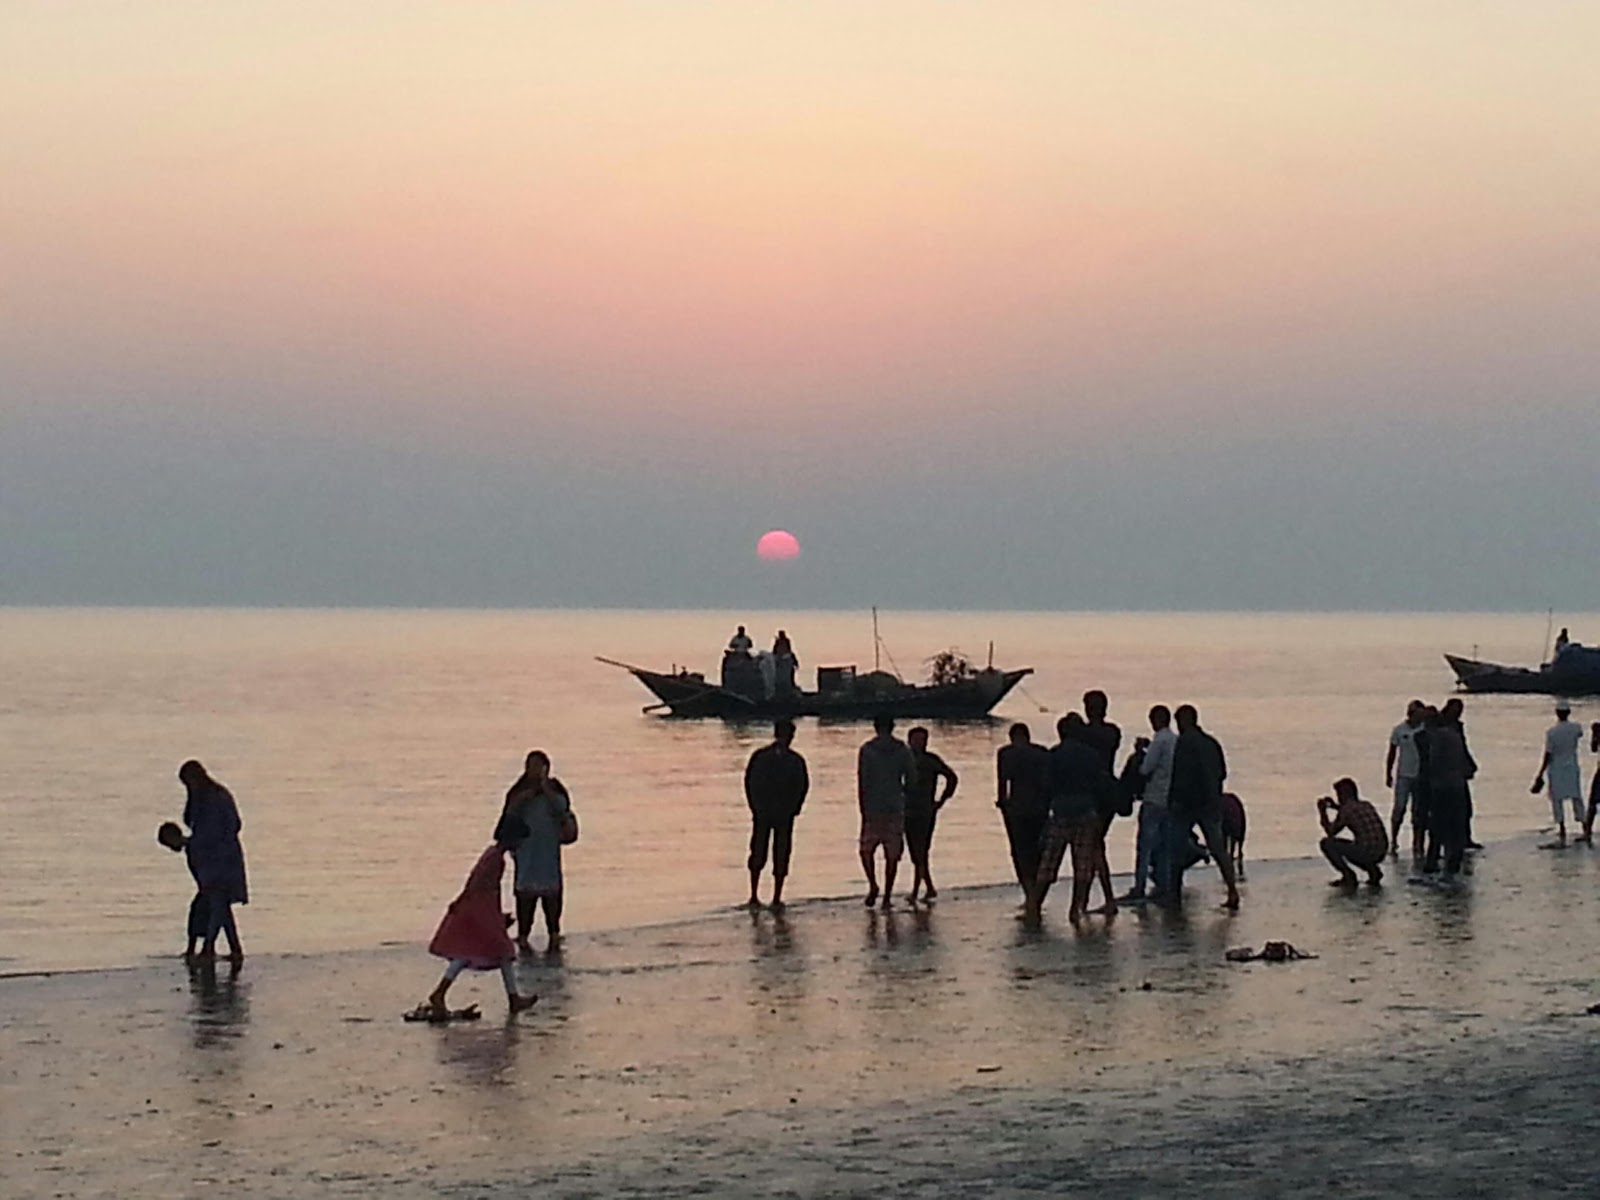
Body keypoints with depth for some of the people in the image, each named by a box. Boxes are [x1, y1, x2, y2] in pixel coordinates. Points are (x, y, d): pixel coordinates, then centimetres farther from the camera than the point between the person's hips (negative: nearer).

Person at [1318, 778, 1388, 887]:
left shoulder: (1346, 809, -6)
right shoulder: (1367, 805, 15)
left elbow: (1330, 832, 4)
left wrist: (1322, 812, 16)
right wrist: (1335, 807, 35)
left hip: (1365, 852, -8)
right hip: (1381, 854, 8)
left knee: (1326, 843, 3)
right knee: (1344, 847, 34)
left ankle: (1348, 876, 2)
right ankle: (1373, 869, 15)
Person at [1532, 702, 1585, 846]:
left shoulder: (1551, 732, -17)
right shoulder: (1576, 728, -7)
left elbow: (1547, 756, -13)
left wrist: (1540, 775, -6)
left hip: (1556, 770, -3)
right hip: (1572, 768, 4)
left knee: (1557, 801, 4)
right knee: (1576, 798, 15)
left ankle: (1562, 834, 0)